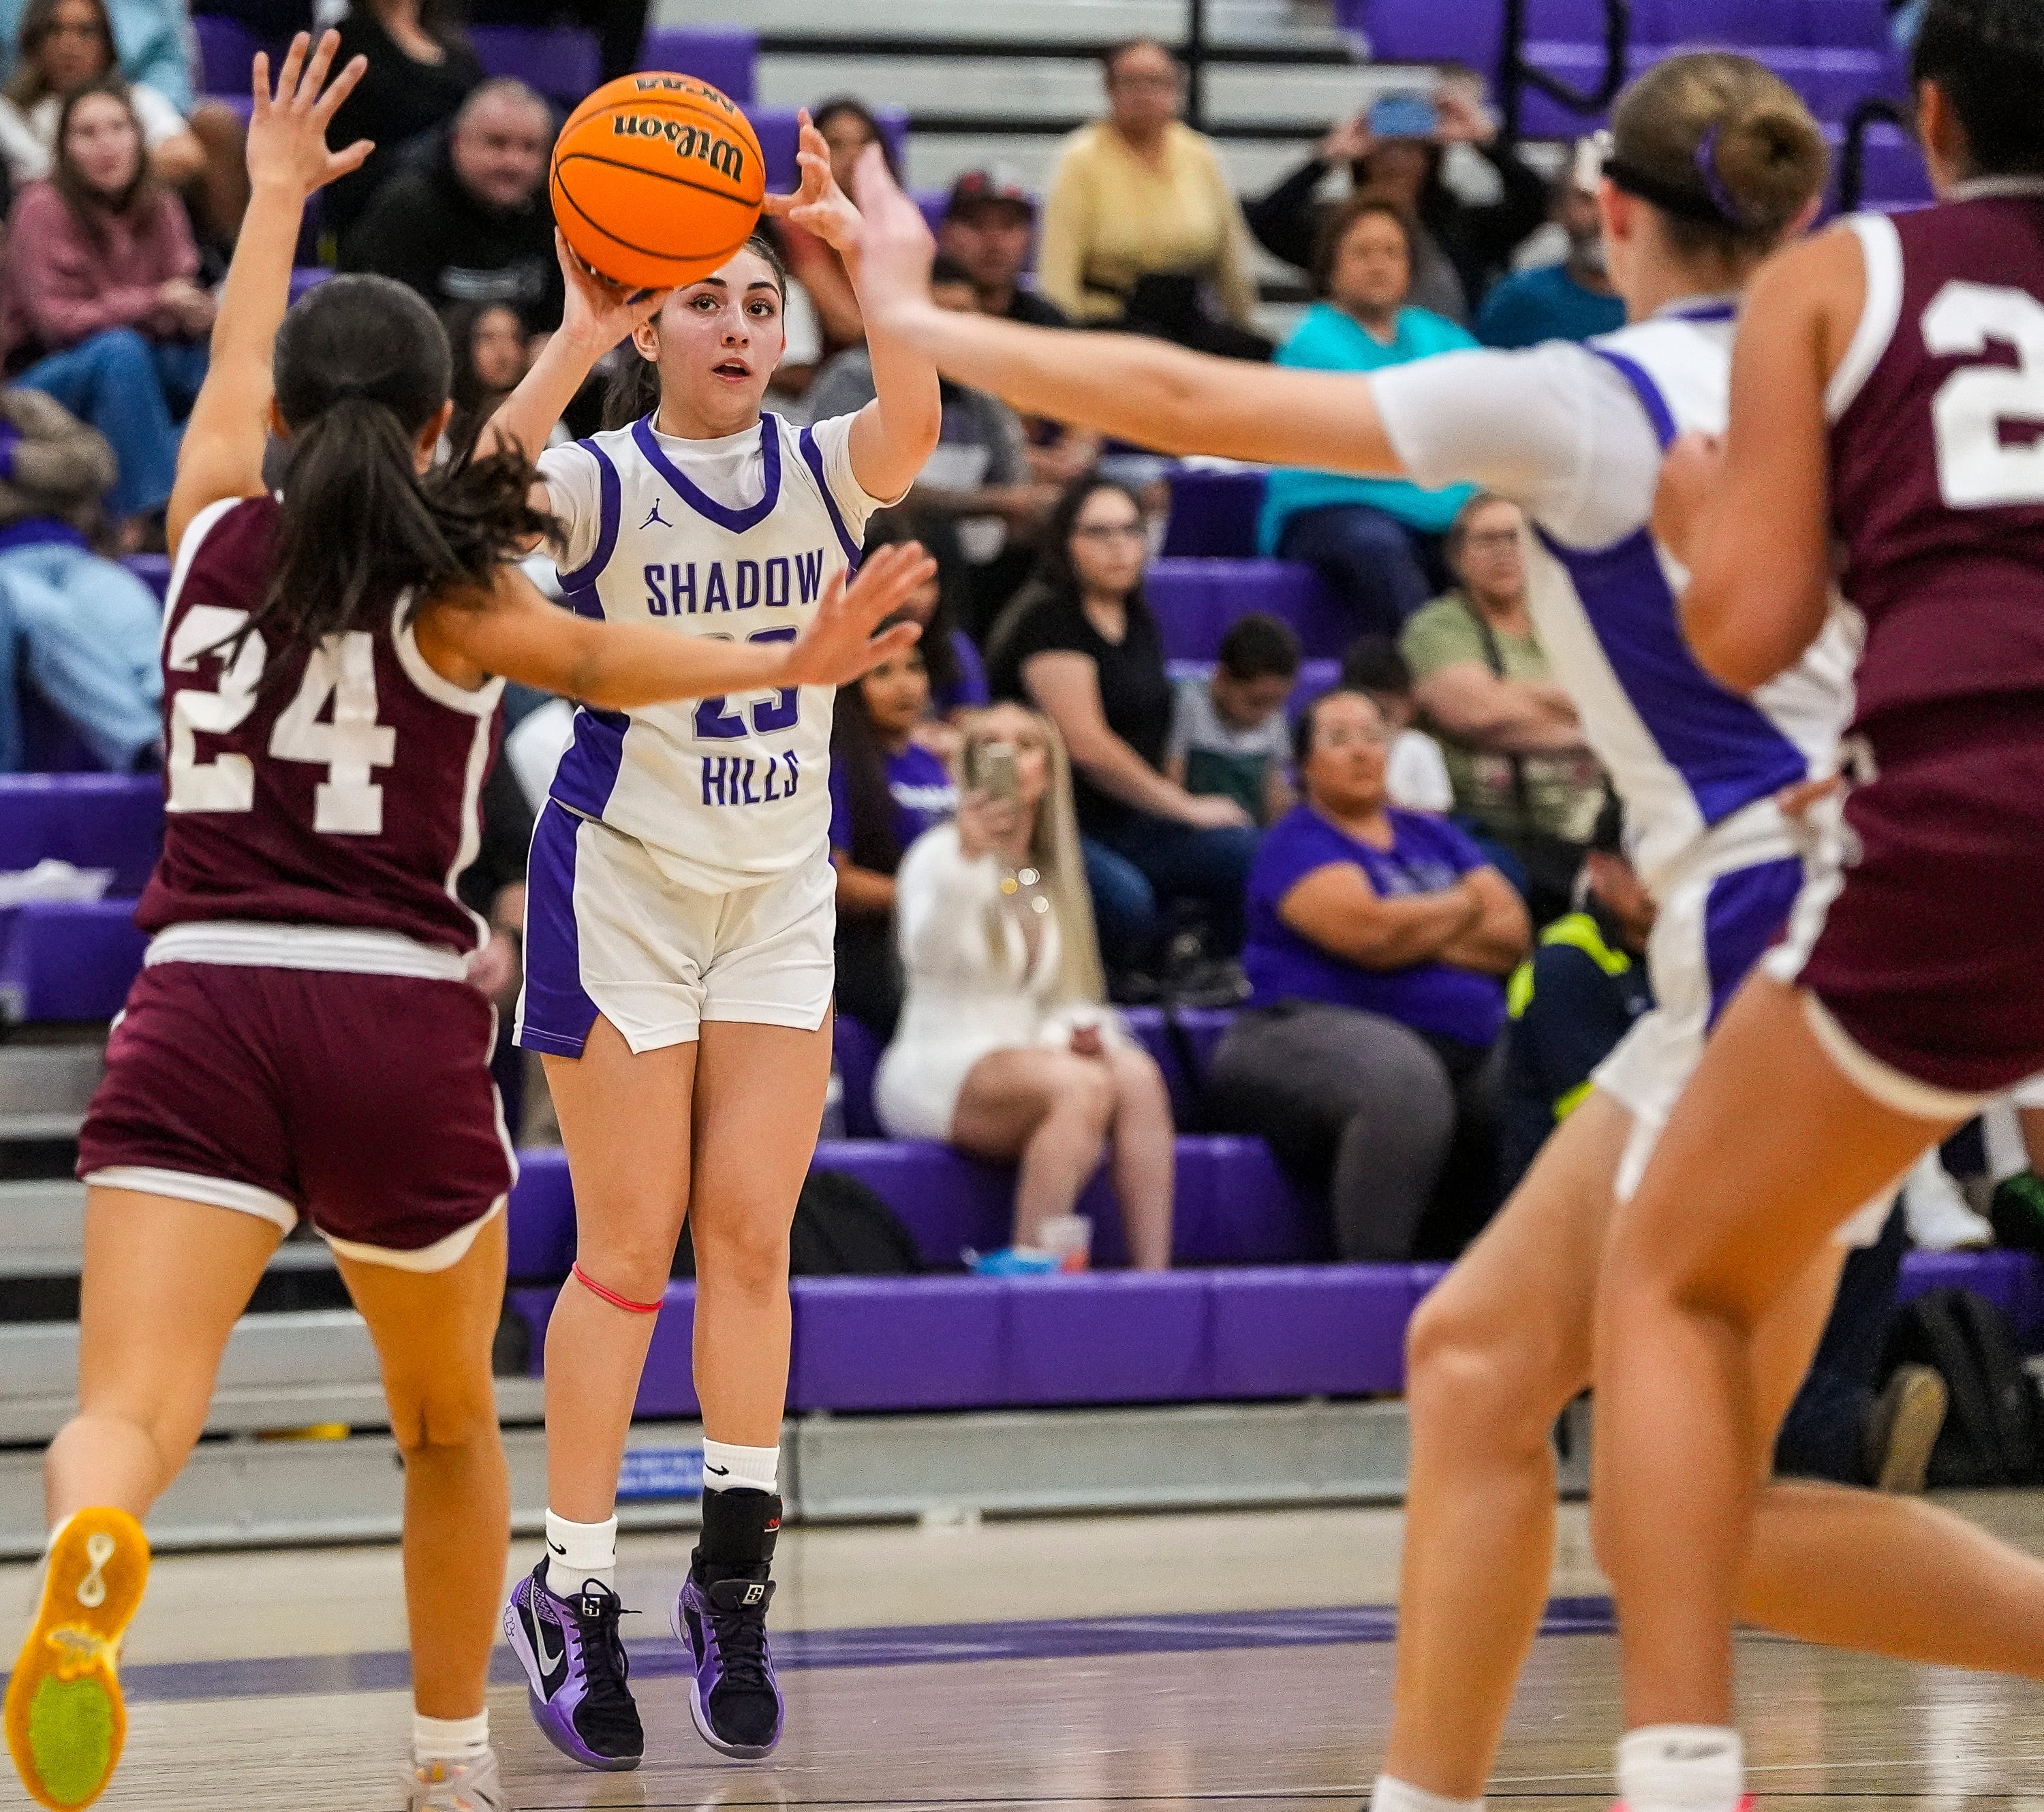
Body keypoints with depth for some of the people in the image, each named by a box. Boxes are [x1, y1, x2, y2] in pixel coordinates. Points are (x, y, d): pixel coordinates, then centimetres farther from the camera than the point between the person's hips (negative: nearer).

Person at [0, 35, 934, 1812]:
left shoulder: (216, 534, 13)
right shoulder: (450, 591, 5)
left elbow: (235, 373, 30)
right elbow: (583, 653, -9)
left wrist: (278, 191, 47)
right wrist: (783, 666, -17)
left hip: (198, 1001, 1)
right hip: (401, 1020, -1)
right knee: (451, 1422, 23)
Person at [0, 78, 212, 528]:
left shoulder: (160, 208, 0)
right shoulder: (43, 208, -16)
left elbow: (177, 303, 2)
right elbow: (57, 321, -19)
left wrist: (200, 313, -24)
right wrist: (156, 302, -28)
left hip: (138, 377, 6)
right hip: (42, 380, -6)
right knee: (119, 349, -37)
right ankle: (153, 515, -38)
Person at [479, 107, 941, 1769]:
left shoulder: (823, 474, -1)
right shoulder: (602, 484, -8)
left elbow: (915, 419, -24)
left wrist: (863, 256, -38)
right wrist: (573, 342, -42)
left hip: (782, 891, 3)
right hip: (622, 876, -3)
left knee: (752, 1234, -1)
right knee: (631, 1244, -4)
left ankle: (735, 1572, 7)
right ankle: (572, 1592, 5)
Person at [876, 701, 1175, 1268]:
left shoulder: (1052, 875, 19)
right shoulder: (941, 854, -2)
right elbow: (927, 955, -22)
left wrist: (1077, 1031, -1)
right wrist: (966, 859, -38)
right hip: (937, 1071, -6)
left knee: (1136, 1074, -26)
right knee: (1084, 1086, -33)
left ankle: (1153, 1277, -34)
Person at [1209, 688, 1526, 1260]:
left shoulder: (1432, 837, 21)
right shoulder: (1298, 845, 2)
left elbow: (1514, 934, 9)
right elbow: (1369, 932, -16)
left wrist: (1421, 934, -7)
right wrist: (1464, 909, 2)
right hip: (1321, 1027, -7)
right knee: (1403, 1076, -39)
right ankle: (1371, 1274, -35)